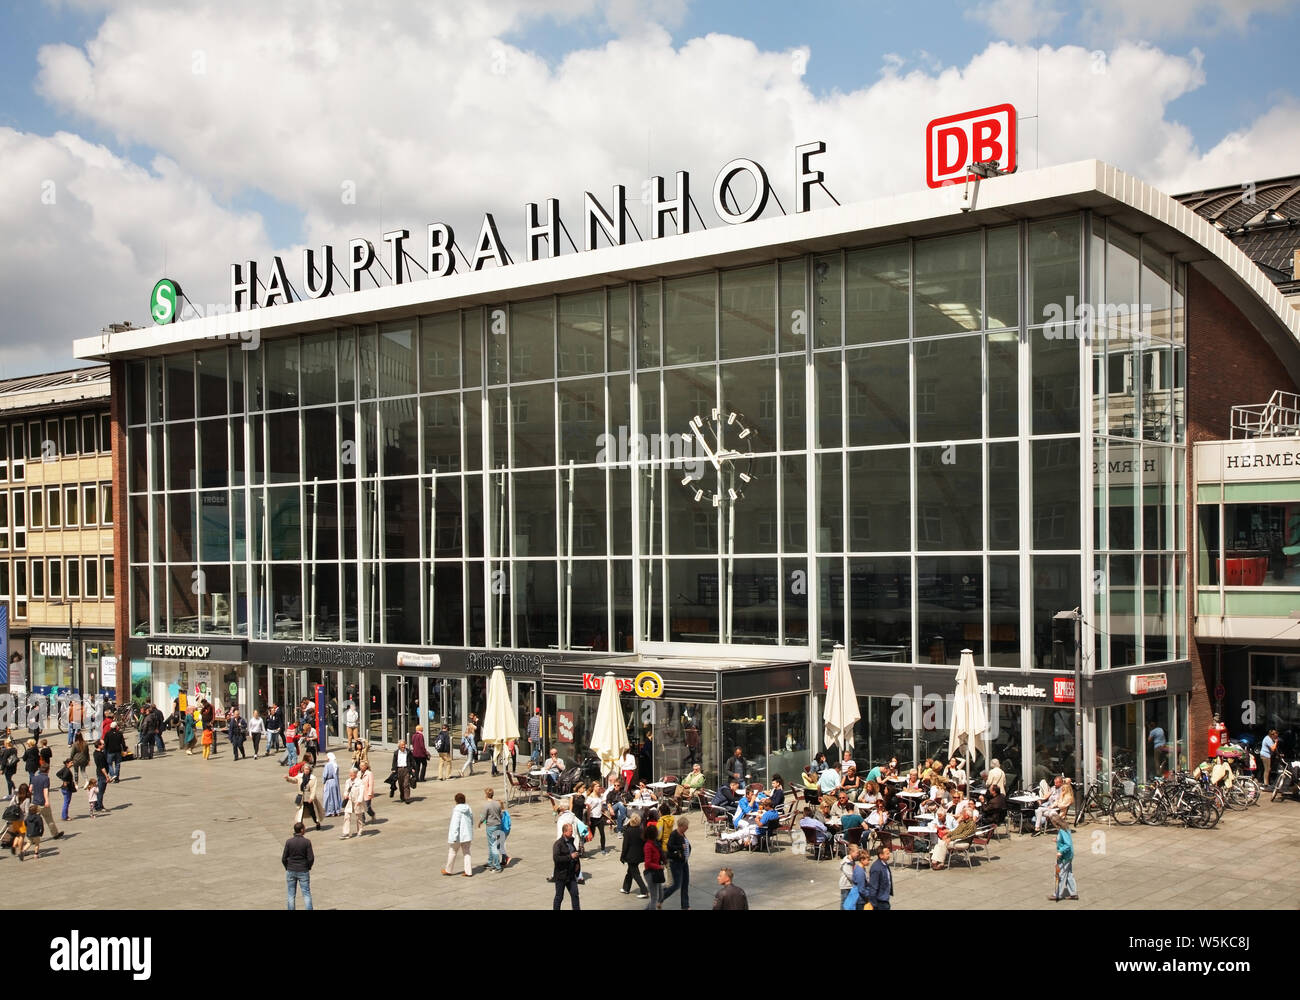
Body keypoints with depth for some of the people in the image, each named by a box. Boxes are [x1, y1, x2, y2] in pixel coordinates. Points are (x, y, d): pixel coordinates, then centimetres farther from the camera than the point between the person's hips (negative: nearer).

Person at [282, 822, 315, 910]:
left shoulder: (289, 842, -8)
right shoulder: (307, 842, -12)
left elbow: (284, 859, -5)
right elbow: (311, 858, -12)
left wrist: (287, 868, 11)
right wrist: (308, 867, 7)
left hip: (291, 871, 1)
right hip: (303, 872, -1)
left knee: (291, 895, 11)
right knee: (306, 894, 8)